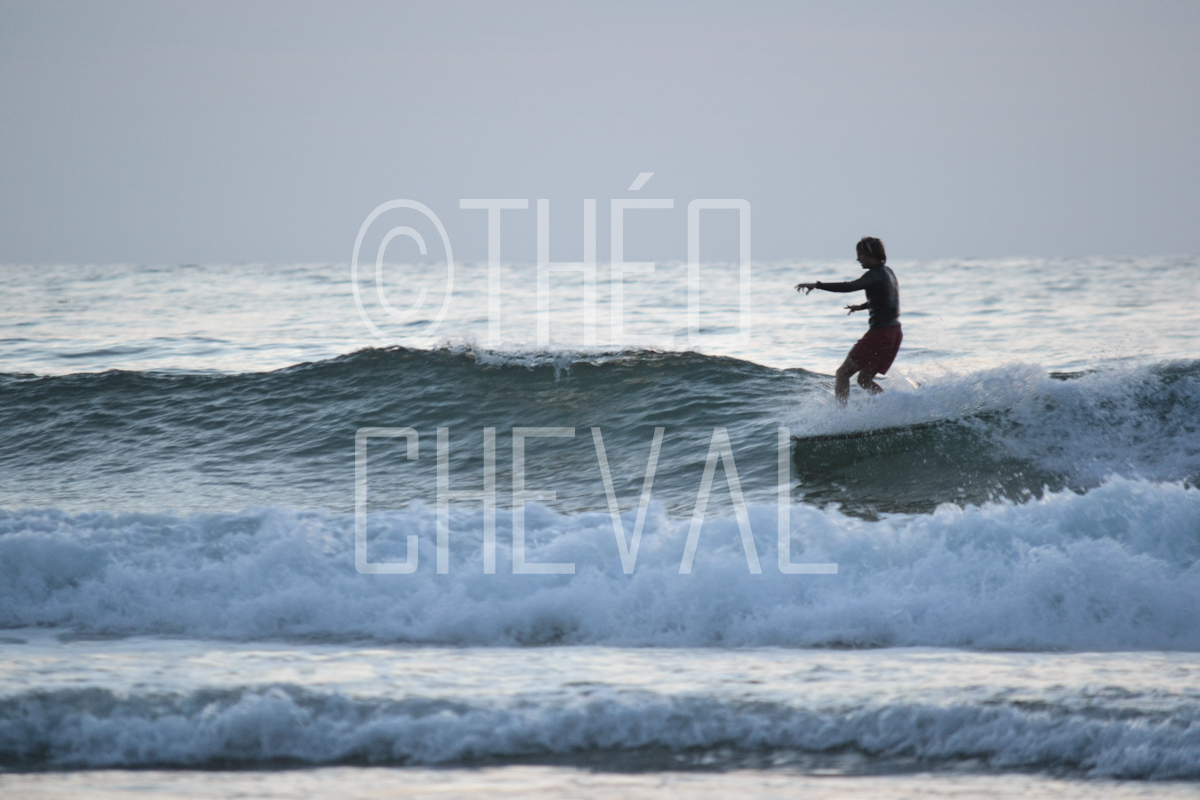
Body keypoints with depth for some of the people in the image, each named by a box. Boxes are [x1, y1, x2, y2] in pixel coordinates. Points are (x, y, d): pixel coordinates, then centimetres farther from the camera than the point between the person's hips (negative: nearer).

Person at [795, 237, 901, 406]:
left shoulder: (876, 274, -13)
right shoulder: (887, 272, 15)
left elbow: (849, 287, -29)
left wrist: (817, 285, -29)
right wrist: (862, 306, 48)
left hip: (880, 333, -9)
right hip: (895, 333, 9)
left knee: (843, 373, -3)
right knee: (864, 380, 18)